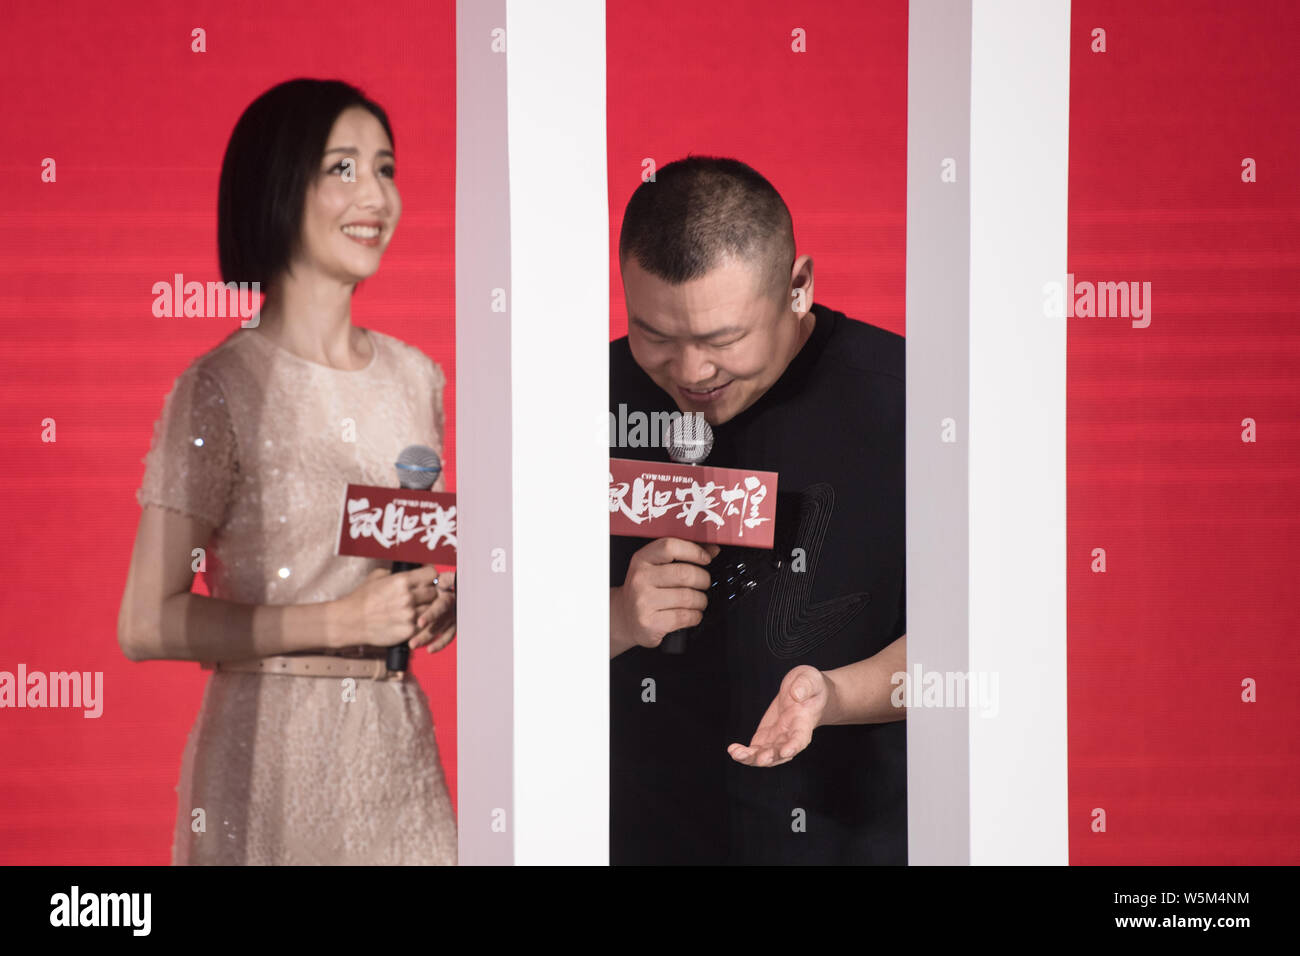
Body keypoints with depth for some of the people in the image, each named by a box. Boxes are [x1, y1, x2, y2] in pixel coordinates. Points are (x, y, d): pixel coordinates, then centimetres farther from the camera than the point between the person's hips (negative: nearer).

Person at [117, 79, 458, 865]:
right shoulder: (224, 388, -10)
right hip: (272, 757, -5)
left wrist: (443, 603, 0)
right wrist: (339, 621, -17)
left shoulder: (416, 378, 8)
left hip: (400, 745, 5)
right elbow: (148, 624, -13)